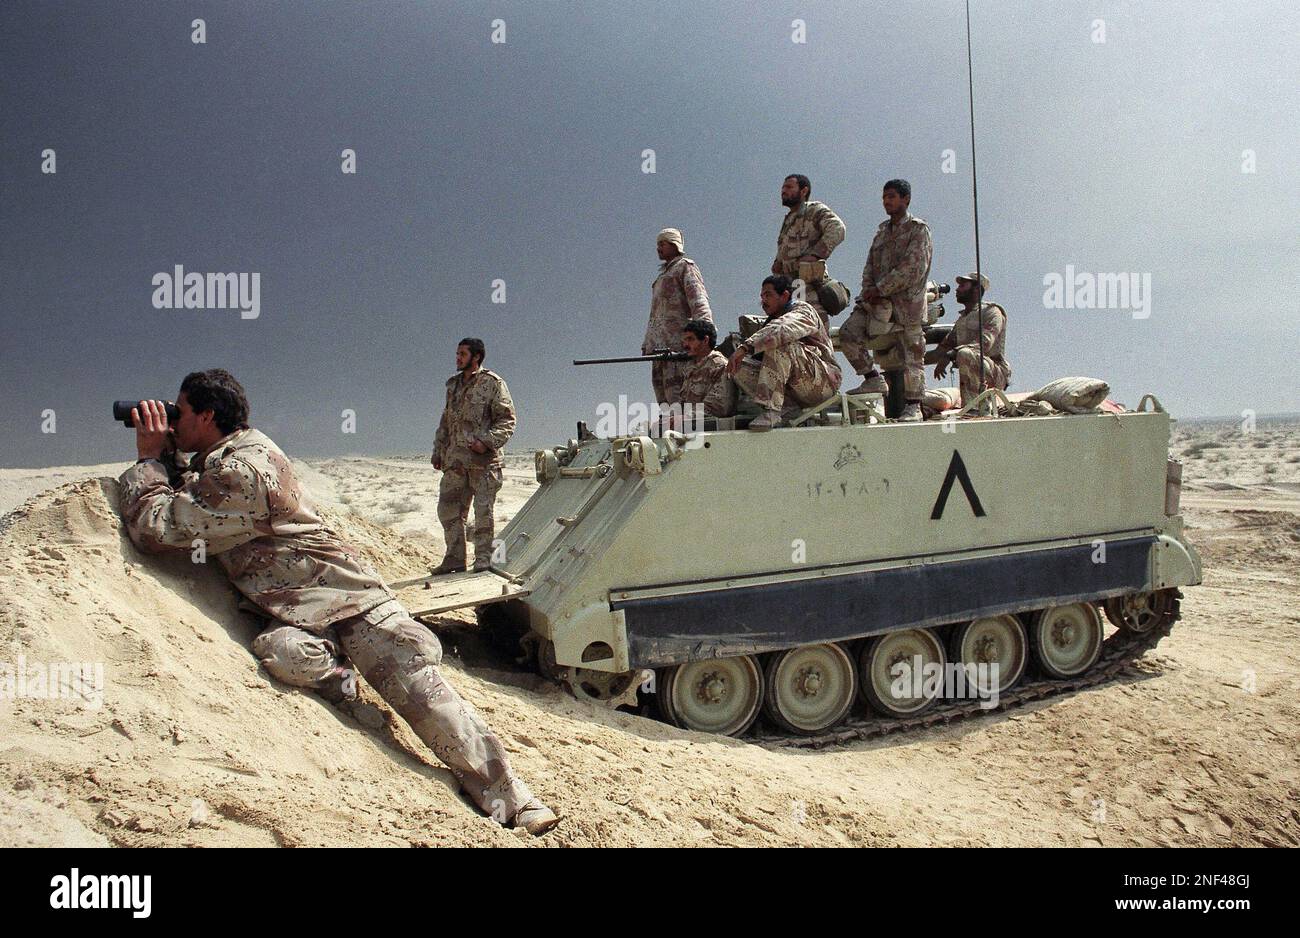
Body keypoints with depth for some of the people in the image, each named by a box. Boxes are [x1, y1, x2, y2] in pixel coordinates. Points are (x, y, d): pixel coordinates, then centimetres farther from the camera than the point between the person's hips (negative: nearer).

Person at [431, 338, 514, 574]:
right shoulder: (453, 384, 17)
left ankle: (483, 558, 7)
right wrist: (438, 451, 18)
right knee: (448, 508, 6)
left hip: (483, 460, -6)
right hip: (455, 459, 7)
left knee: (483, 510, -2)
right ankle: (455, 558, 15)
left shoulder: (492, 383, -3)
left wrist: (487, 441, -18)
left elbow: (507, 419, -7)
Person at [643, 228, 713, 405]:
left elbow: (699, 301, -11)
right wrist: (647, 343, 21)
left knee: (675, 389, -16)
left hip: (677, 341, -9)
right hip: (659, 344, 9)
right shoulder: (663, 274, 28)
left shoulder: (685, 267, 2)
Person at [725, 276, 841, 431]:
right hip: (795, 390, 8)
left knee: (779, 346, -32)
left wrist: (745, 347, -37)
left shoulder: (803, 311, -8)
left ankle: (771, 410, -35)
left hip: (823, 381, -8)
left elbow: (781, 329, -30)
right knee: (741, 367, -7)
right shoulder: (772, 320, 22)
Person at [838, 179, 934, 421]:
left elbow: (912, 268, -15)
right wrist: (869, 290, -3)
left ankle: (914, 406, 7)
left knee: (912, 356, -2)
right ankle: (873, 380, 2)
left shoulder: (919, 229, -4)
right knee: (848, 333, -10)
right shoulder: (883, 229, 18)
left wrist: (880, 289, -15)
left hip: (907, 301, -6)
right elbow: (871, 263, 17)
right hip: (877, 299, 7)